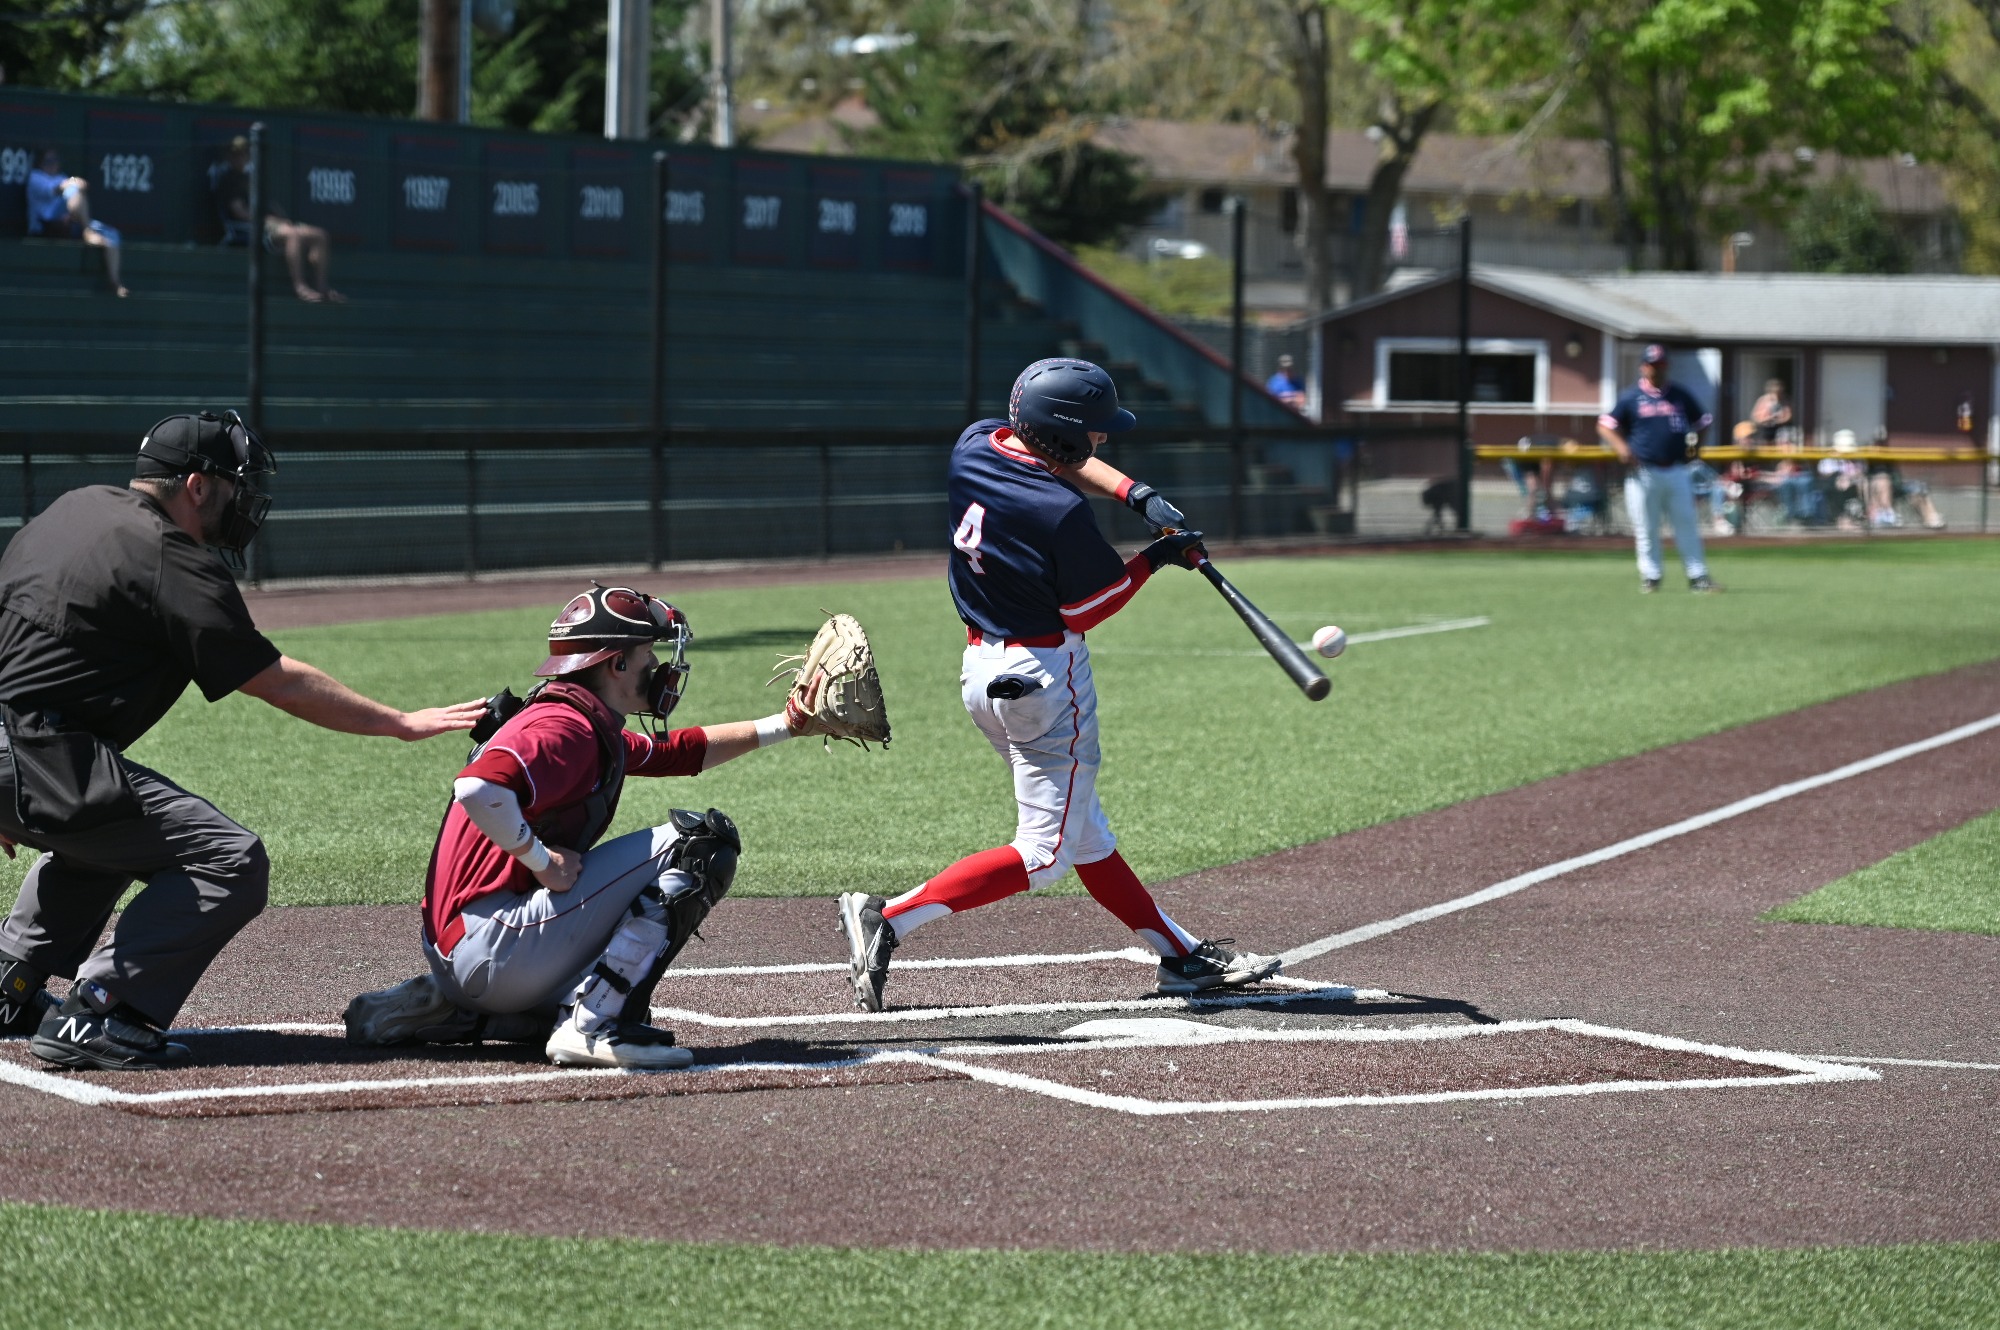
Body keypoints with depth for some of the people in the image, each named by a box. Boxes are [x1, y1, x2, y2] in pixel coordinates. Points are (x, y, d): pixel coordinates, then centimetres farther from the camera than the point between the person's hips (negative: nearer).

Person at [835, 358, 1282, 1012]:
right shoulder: (1062, 514, -25)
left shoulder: (974, 445, -2)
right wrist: (1156, 557, 0)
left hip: (983, 665, 10)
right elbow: (1087, 610, -12)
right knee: (1046, 852, -1)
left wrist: (1135, 493, 3)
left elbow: (1061, 461, 16)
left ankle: (1182, 956, 27)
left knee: (1085, 834, 16)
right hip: (1044, 679, -10)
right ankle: (888, 919, -8)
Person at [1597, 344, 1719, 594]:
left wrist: (1696, 443, 2)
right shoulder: (1630, 397, 3)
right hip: (1643, 473, -2)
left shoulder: (1680, 395, 10)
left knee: (1687, 525, 0)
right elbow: (1605, 425, 3)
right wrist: (1620, 446, -13)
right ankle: (1650, 576, 13)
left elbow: (1702, 422, 20)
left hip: (1676, 472, 2)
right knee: (1646, 528, 2)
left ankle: (1697, 577, 2)